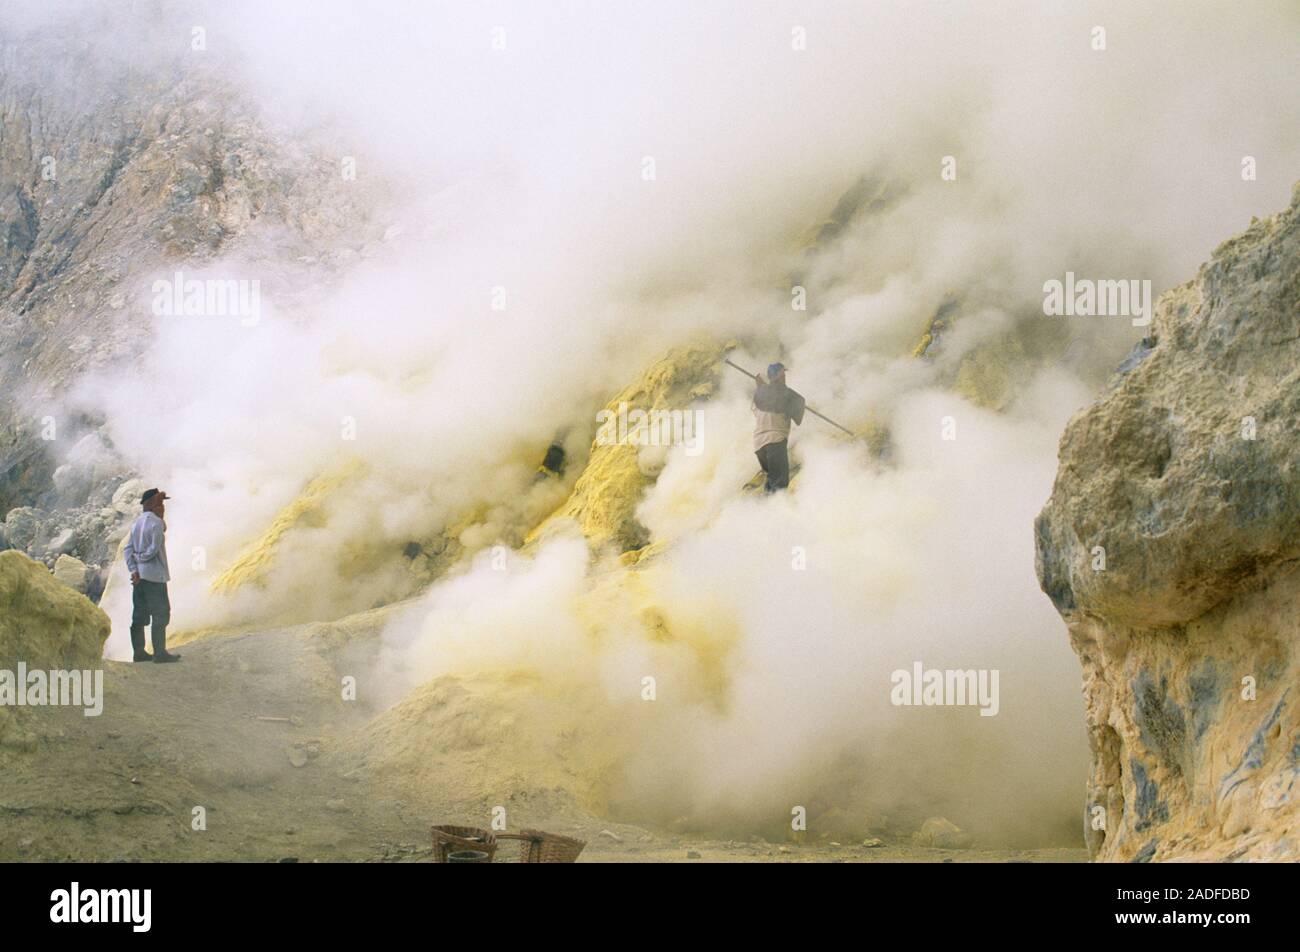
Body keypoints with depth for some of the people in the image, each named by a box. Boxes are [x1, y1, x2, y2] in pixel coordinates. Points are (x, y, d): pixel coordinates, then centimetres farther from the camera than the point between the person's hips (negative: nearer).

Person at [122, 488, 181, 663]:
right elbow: (154, 549, -18)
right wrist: (140, 558, -2)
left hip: (139, 576, 8)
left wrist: (134, 570, -1)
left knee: (140, 615, 11)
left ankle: (138, 652, 14)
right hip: (154, 575, -8)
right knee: (160, 614, -3)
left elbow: (127, 549, 6)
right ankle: (160, 653, -4)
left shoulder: (137, 522, 11)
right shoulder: (156, 523, -12)